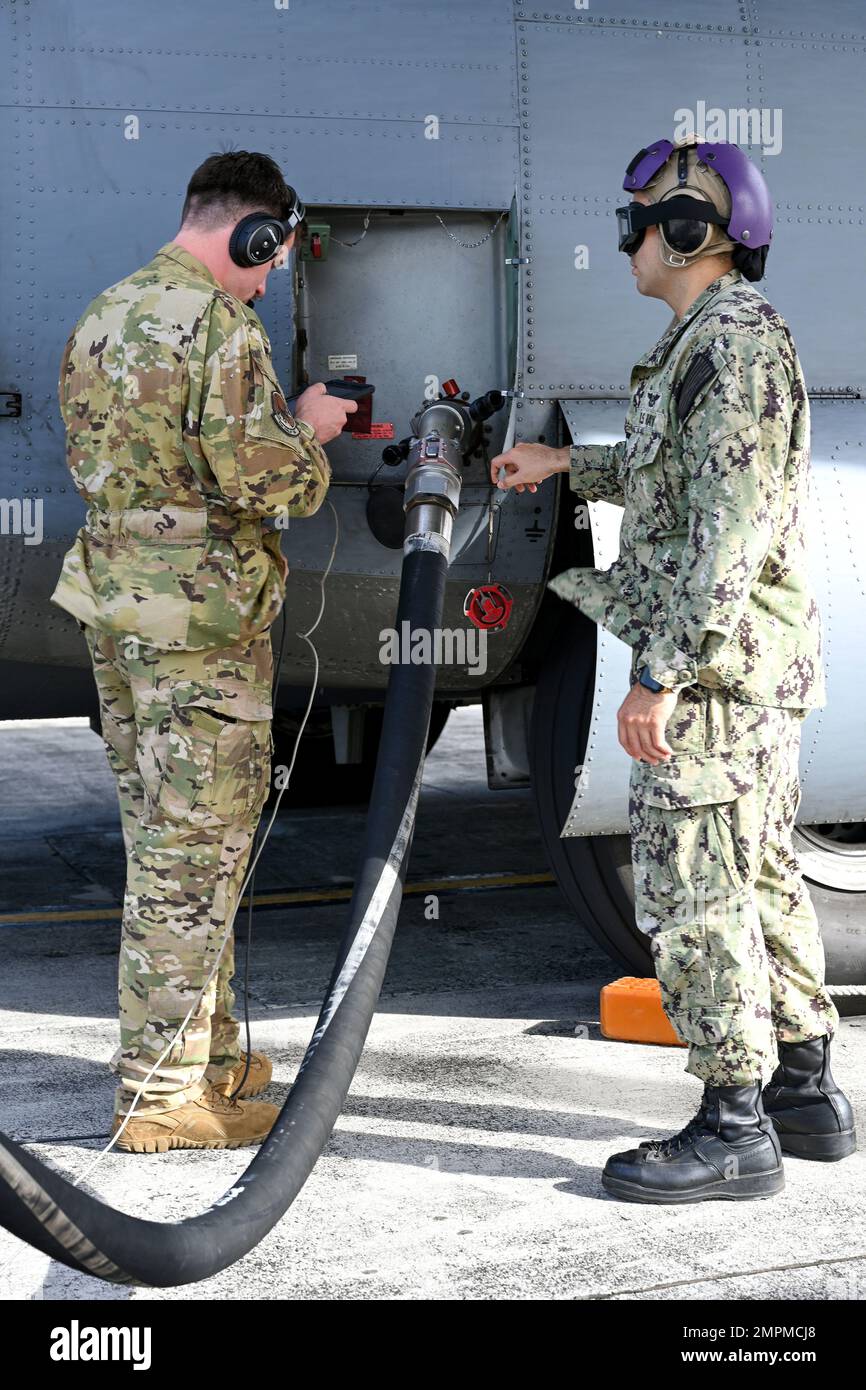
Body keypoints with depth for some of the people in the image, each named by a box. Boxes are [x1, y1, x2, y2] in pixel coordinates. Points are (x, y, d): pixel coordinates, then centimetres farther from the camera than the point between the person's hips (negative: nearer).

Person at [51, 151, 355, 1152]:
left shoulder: (100, 318, 13)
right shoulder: (218, 324, -14)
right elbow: (263, 479, -21)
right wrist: (308, 431, 1)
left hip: (113, 600, 9)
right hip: (200, 616, -9)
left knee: (162, 838, 16)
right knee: (192, 852, -3)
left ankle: (205, 1051, 27)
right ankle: (161, 1093, 2)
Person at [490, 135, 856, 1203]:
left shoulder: (734, 342, -17)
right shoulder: (719, 338, 15)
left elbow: (733, 527, -24)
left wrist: (659, 675, -25)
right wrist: (568, 465, 33)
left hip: (715, 665, -11)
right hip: (756, 672, 11)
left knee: (690, 887, -6)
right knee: (757, 876, 15)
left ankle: (734, 1130, 1)